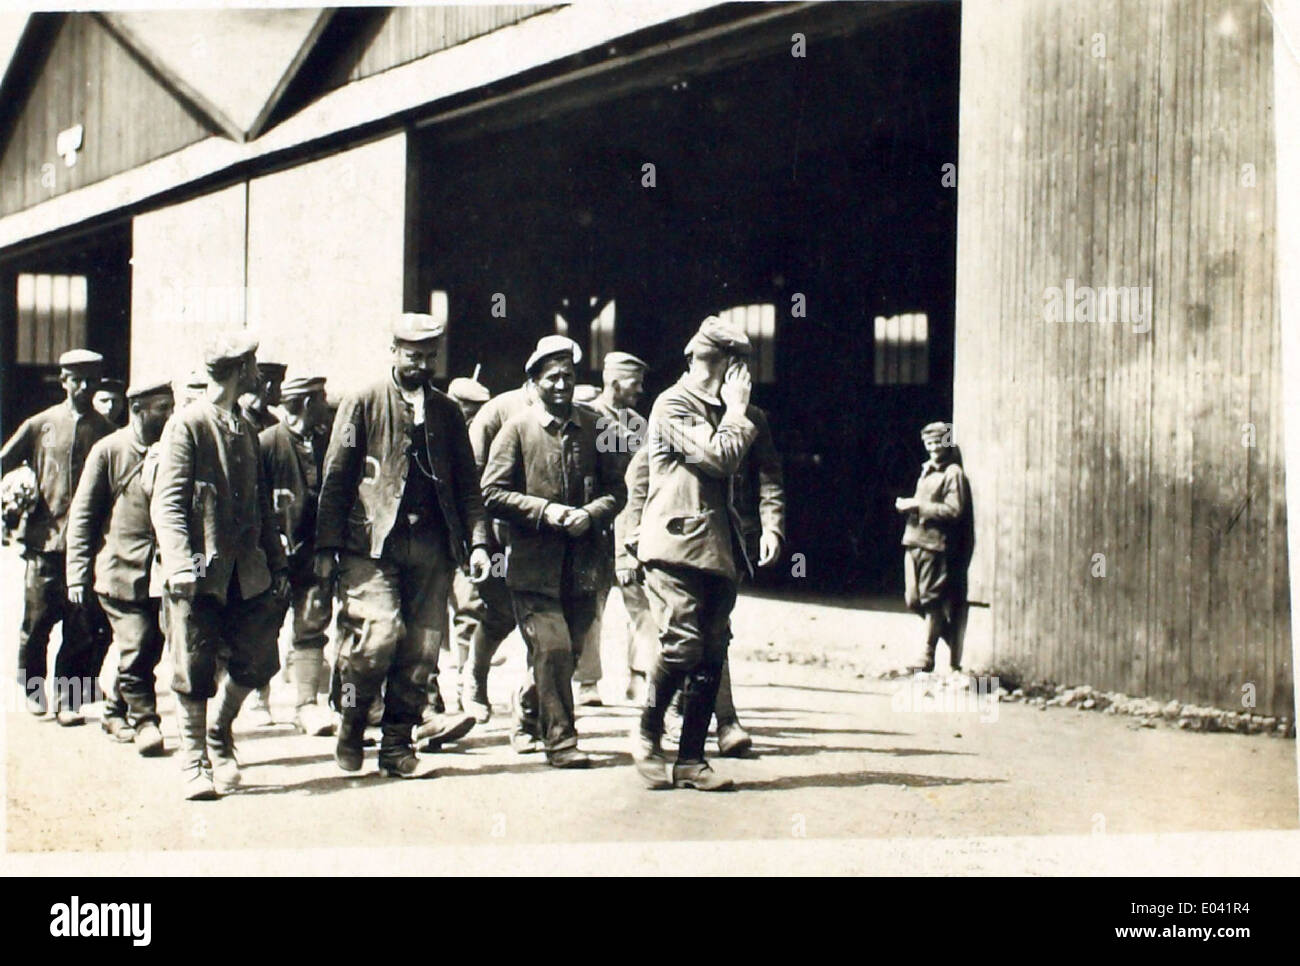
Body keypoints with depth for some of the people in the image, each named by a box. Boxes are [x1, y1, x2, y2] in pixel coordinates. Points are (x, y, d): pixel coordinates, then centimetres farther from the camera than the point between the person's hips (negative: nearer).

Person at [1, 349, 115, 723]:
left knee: (82, 628, -1)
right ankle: (33, 687, 27)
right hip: (45, 539, 0)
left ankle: (67, 699, 10)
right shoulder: (40, 425, 7)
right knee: (37, 621, 5)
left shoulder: (106, 432, 7)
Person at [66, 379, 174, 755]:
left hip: (161, 573, 4)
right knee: (136, 650, -11)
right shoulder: (109, 451, -3)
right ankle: (145, 722, 2)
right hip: (121, 570, -4)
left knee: (149, 651, 9)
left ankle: (117, 712, 28)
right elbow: (82, 516, -1)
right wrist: (78, 573, -6)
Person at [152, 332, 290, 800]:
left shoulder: (245, 429, 17)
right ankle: (195, 766, 11)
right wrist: (180, 564, -26)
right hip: (201, 572, -6)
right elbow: (167, 502, -13)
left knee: (258, 660, 3)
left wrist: (277, 563, 15)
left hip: (246, 571, 6)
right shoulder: (186, 424, -6)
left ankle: (220, 730, 28)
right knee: (194, 672, -1)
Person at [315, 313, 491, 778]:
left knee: (421, 648, 0)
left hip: (431, 545, 4)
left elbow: (467, 483, 17)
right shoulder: (363, 404, 6)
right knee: (381, 632, -17)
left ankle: (397, 746, 11)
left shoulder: (446, 412, 18)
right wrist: (327, 546, -4)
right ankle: (351, 725, 6)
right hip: (373, 542, -3)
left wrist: (477, 540, 3)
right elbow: (335, 478, 3)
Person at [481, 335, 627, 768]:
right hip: (534, 565, -3)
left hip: (584, 564, 3)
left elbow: (616, 489, 10)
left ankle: (531, 713, 35)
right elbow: (492, 493, -3)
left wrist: (591, 514, -9)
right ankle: (560, 740, -1)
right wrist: (543, 510, -13)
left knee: (568, 652, 10)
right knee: (553, 650, -12)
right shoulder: (518, 428, 1)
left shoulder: (594, 426, 9)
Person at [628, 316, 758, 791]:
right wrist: (737, 408, -2)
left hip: (715, 548, 8)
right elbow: (720, 457, -15)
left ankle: (691, 759, 7)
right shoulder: (673, 405, -3)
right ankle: (648, 735, 3)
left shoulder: (717, 411, 23)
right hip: (676, 544, -8)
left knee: (711, 654, 3)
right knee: (683, 642, -17)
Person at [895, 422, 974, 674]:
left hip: (935, 544, -8)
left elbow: (953, 511, -17)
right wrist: (907, 504, 12)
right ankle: (952, 639, 26)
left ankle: (927, 657, 2)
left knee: (932, 601, -3)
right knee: (913, 600, 8)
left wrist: (918, 505, -17)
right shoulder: (927, 470, 19)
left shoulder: (954, 474, -7)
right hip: (914, 541, 9)